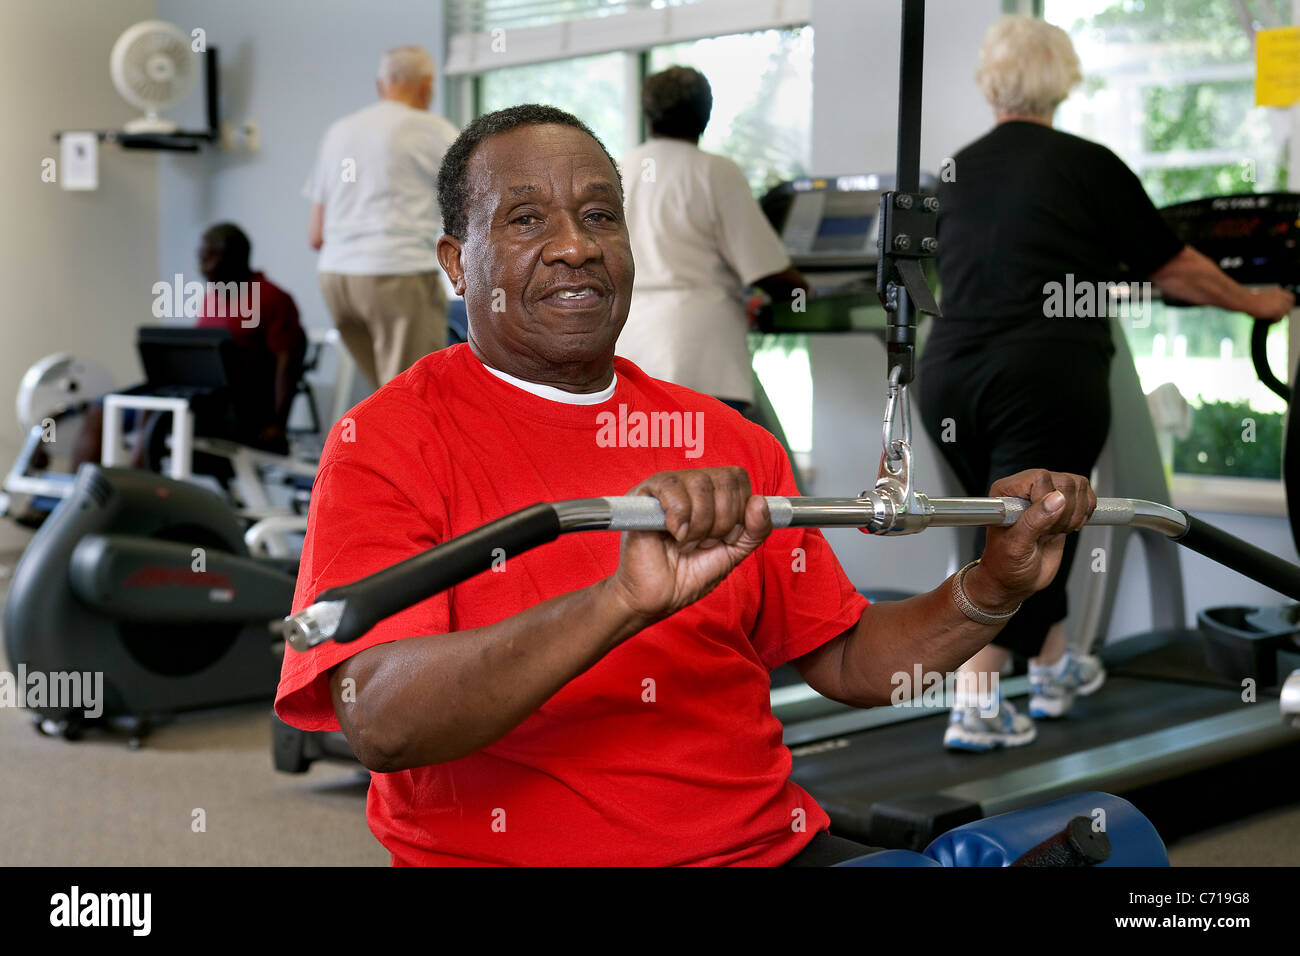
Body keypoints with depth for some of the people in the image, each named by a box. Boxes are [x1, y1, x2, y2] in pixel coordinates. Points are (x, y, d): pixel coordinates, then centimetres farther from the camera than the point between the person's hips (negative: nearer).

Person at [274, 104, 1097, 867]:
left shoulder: (726, 442, 11)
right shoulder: (388, 440, -5)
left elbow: (847, 662, 16)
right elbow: (379, 722, -20)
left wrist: (993, 588, -1)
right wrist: (624, 602, -33)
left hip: (770, 843, 5)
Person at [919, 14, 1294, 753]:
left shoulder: (957, 173, 14)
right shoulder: (1086, 166, 0)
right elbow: (1173, 269, 6)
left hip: (950, 375, 5)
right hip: (1044, 378, -5)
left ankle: (1055, 666, 35)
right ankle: (974, 707, -5)